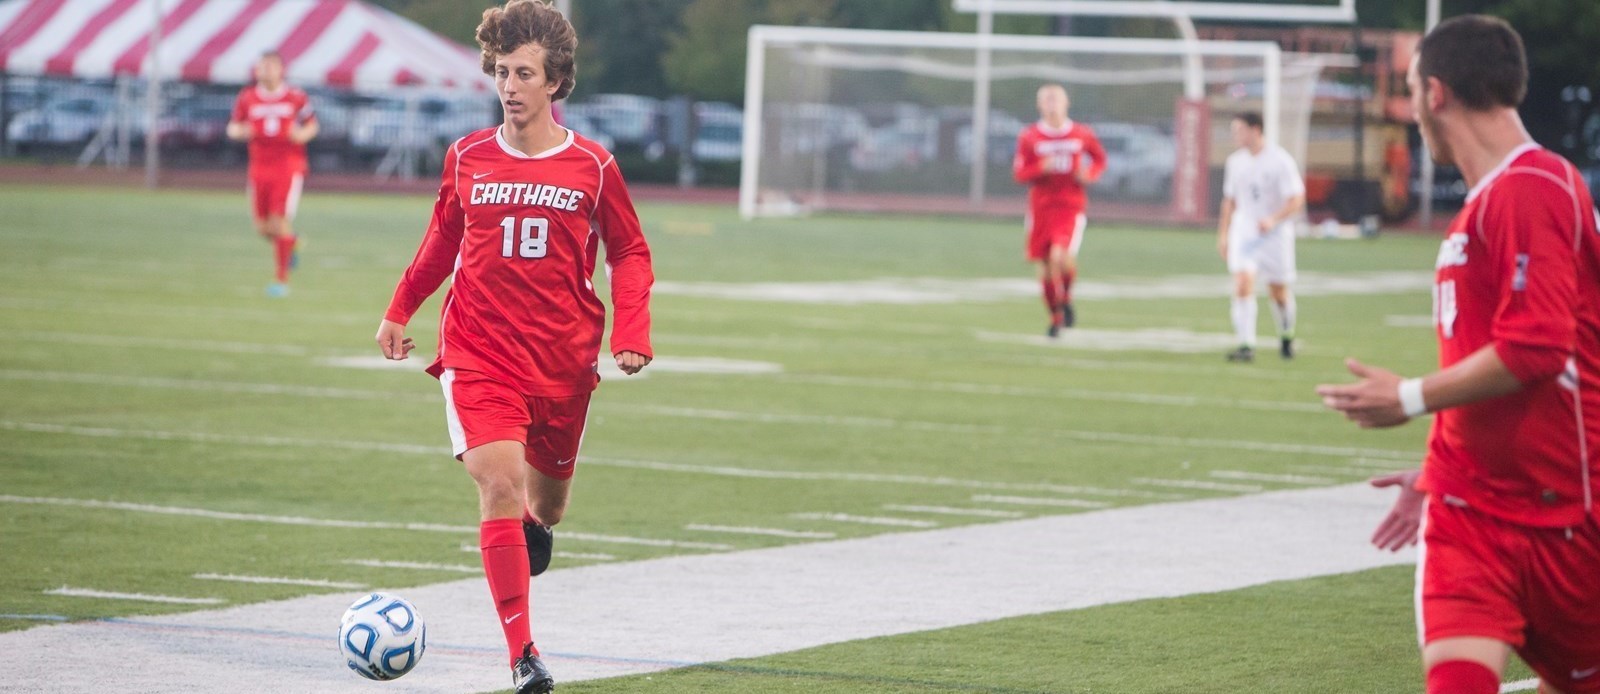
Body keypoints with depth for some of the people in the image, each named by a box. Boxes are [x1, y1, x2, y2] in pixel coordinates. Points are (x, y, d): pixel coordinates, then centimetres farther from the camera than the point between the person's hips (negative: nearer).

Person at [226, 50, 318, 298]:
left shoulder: (296, 98, -2)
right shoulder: (247, 98, 3)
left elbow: (312, 125, 9)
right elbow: (233, 127, 12)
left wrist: (303, 134, -12)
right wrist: (240, 131, -11)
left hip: (289, 167, -3)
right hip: (260, 167, 3)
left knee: (280, 222, -11)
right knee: (263, 227, 4)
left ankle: (282, 279, -1)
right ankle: (291, 242, 38)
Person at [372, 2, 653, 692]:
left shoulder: (592, 166, -3)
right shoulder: (466, 158, 0)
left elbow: (629, 253, 7)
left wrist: (631, 335, -5)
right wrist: (400, 310, 22)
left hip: (562, 361, 1)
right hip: (479, 354, -1)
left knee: (547, 498, 14)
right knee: (499, 484, -19)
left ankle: (536, 526, 55)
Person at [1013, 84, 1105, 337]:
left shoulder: (1082, 135, 2)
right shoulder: (1029, 137, 1)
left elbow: (1100, 159, 17)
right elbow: (1019, 173, 1)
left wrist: (1090, 173, -5)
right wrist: (1041, 169, -19)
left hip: (1071, 207, -2)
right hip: (1041, 208, 2)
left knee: (1061, 257, -24)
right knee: (1045, 267, 5)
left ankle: (1066, 299, 6)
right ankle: (1056, 318, 26)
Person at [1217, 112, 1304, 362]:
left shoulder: (1280, 161, -11)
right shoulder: (1235, 161, 7)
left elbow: (1297, 199, -13)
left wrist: (1273, 220, -28)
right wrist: (1223, 234, 16)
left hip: (1274, 235, -3)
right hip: (1243, 233, 3)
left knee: (1279, 292, 8)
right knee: (1243, 285, -17)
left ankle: (1286, 337, 35)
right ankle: (1246, 345, -20)